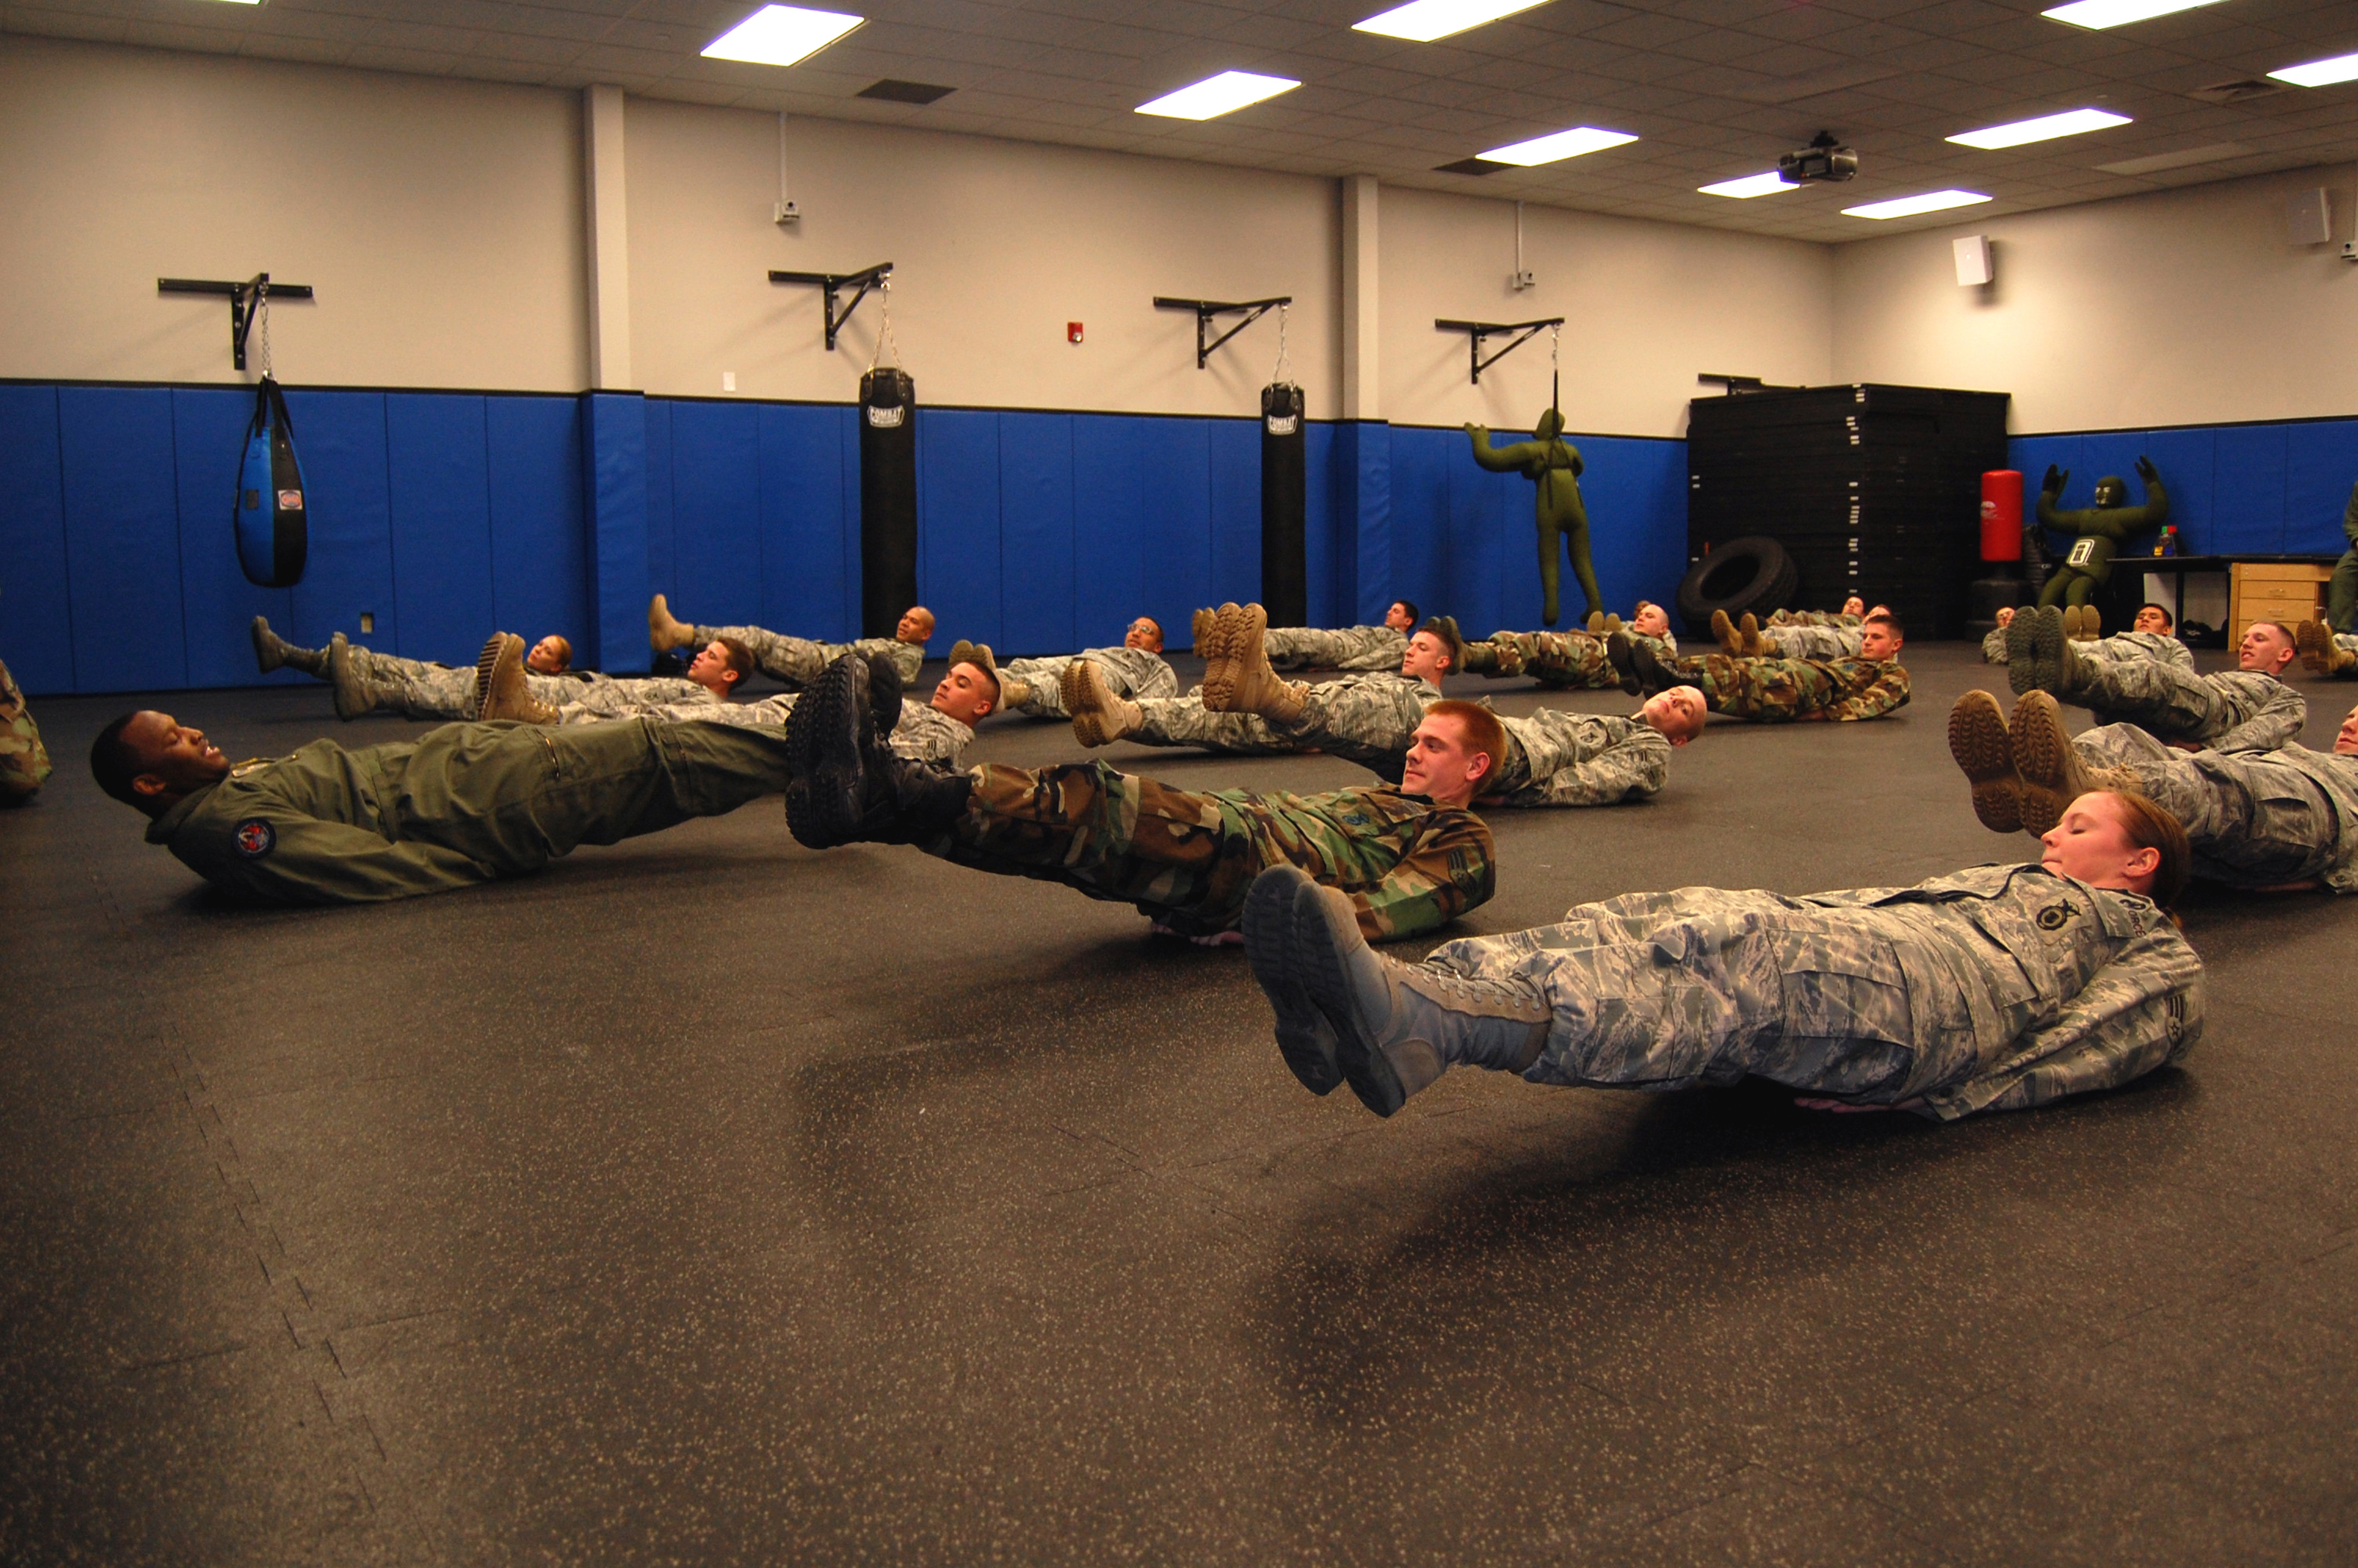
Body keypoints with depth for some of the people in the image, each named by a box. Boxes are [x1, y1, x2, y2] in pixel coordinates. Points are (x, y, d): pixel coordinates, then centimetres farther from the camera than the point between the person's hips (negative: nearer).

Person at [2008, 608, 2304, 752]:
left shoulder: (2288, 700, 29)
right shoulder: (2218, 677, 49)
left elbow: (2266, 729, 4)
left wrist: (2216, 755, -20)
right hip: (2156, 727, 5)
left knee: (2156, 676, -36)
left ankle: (2072, 671, -68)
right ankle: (2038, 673, -61)